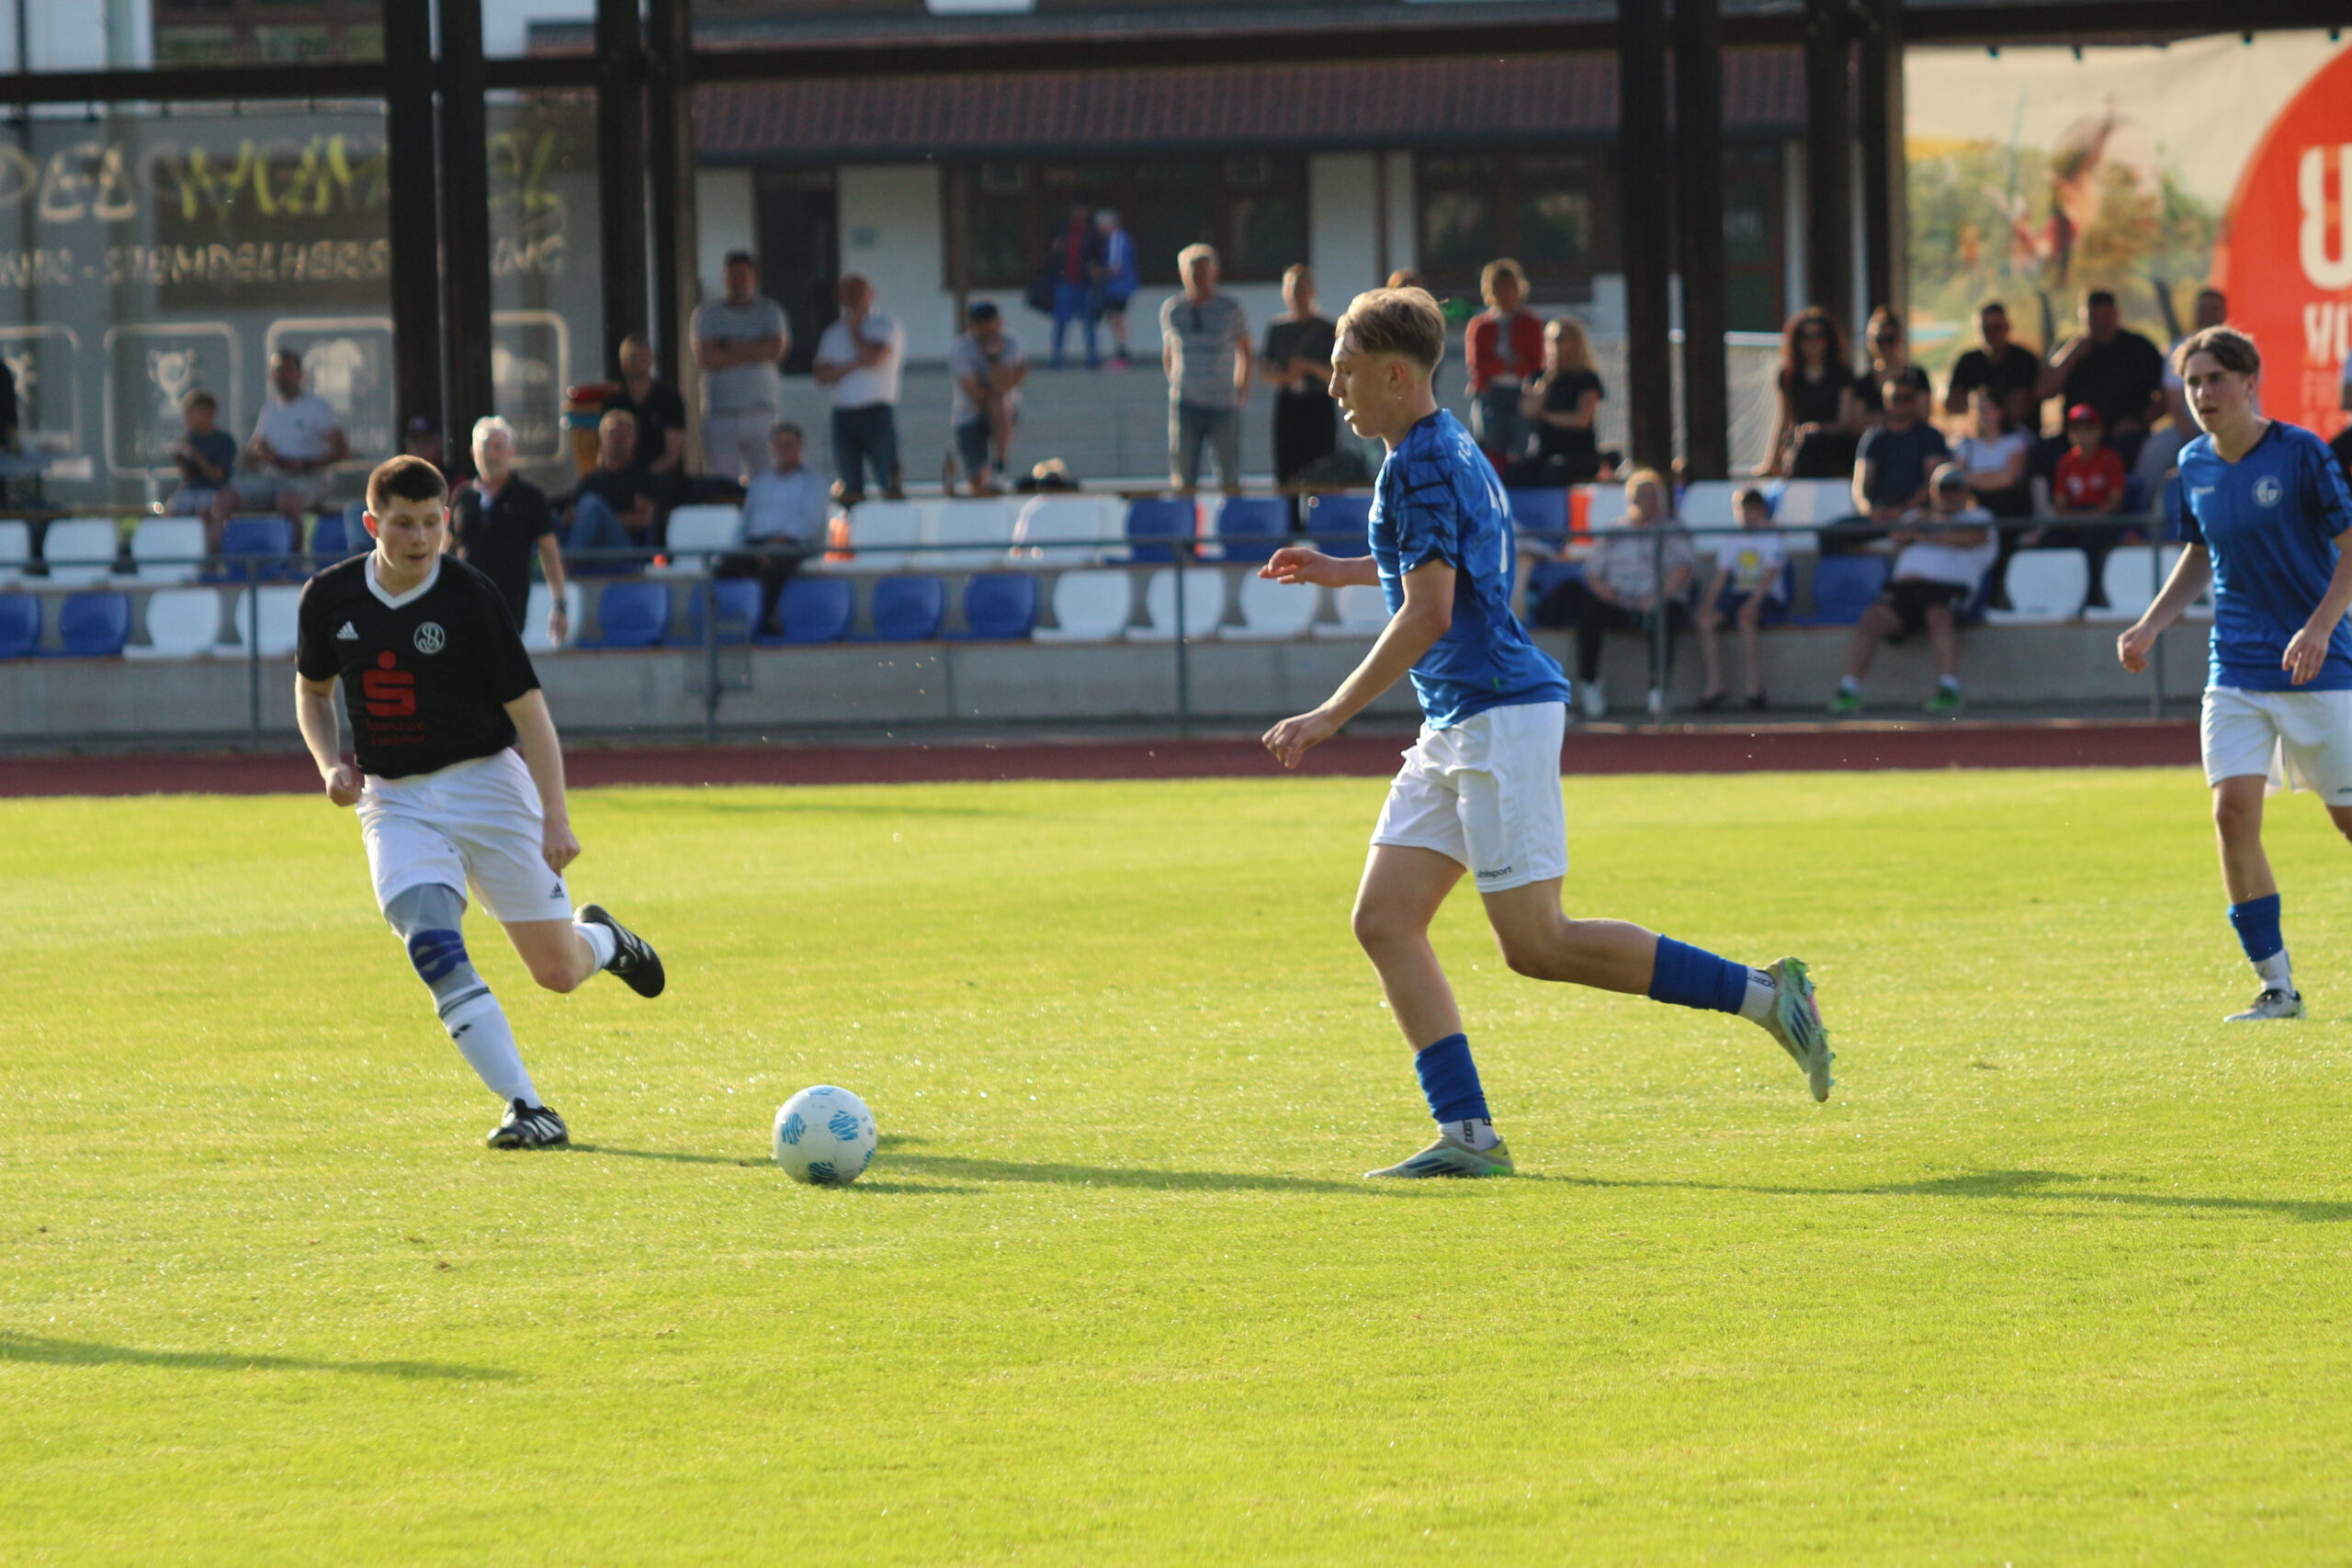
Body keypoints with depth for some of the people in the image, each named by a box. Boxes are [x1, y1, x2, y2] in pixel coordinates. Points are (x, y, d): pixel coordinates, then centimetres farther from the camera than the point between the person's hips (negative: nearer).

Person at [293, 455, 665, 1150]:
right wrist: (330, 763, -2)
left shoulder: (469, 597, -13)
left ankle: (603, 938, 39)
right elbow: (312, 689, 17)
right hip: (393, 801, 2)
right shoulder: (330, 598, -2)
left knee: (559, 970, 0)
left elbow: (528, 710, -12)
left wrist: (555, 819, -19)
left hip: (484, 784, -2)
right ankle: (526, 1110, -21)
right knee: (431, 944, -22)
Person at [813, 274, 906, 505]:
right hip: (843, 415, 4)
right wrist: (854, 365, -10)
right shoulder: (833, 334, 16)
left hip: (877, 414, -4)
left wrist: (854, 329, 3)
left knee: (891, 486, -11)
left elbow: (874, 357, -13)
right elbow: (822, 376, 5)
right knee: (850, 489, 0)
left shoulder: (885, 327, 5)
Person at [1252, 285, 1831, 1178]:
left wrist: (1331, 717, -18)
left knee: (1536, 945, -9)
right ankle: (1468, 1134, -4)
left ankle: (1762, 994, -4)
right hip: (1456, 730, 10)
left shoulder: (1420, 465, -14)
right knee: (1384, 920, 2)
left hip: (1500, 715, -10)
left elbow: (1429, 613, -21)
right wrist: (1343, 572, 37)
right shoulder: (1449, 449, 17)